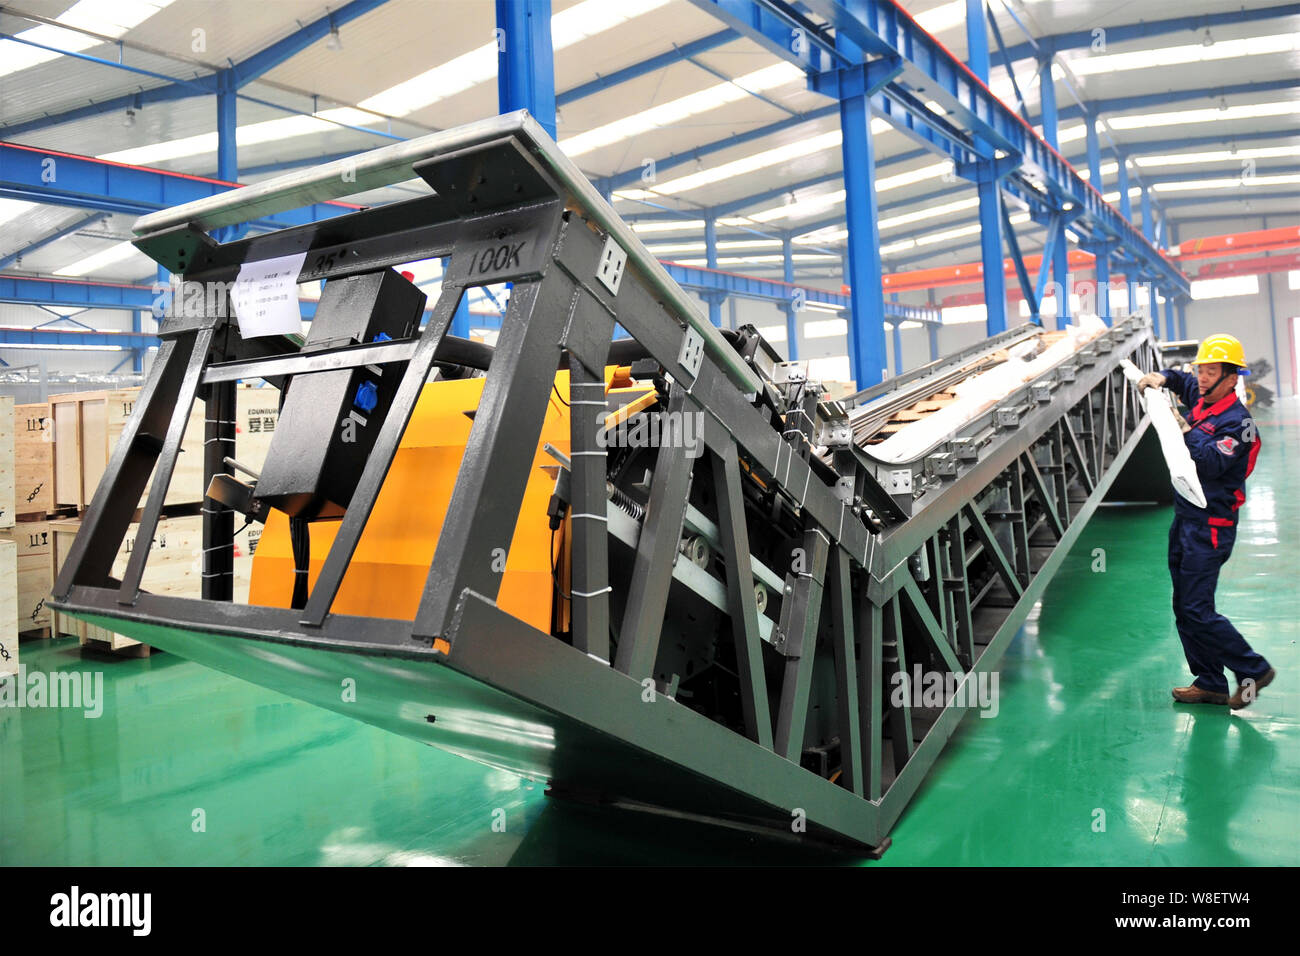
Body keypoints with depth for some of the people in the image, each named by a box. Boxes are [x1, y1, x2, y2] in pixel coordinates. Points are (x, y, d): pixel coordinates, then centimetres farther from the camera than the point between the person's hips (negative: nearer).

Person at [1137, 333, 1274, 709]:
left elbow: (1210, 463, -29)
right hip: (1185, 519, 9)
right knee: (1184, 608, 12)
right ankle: (1210, 682, 22)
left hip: (1209, 527, -9)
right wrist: (1162, 378, 9)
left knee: (1196, 610, -8)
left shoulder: (1236, 422, -16)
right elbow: (1182, 380, 29)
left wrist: (1185, 429, -24)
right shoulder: (1201, 400, 8)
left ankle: (1254, 670, 10)